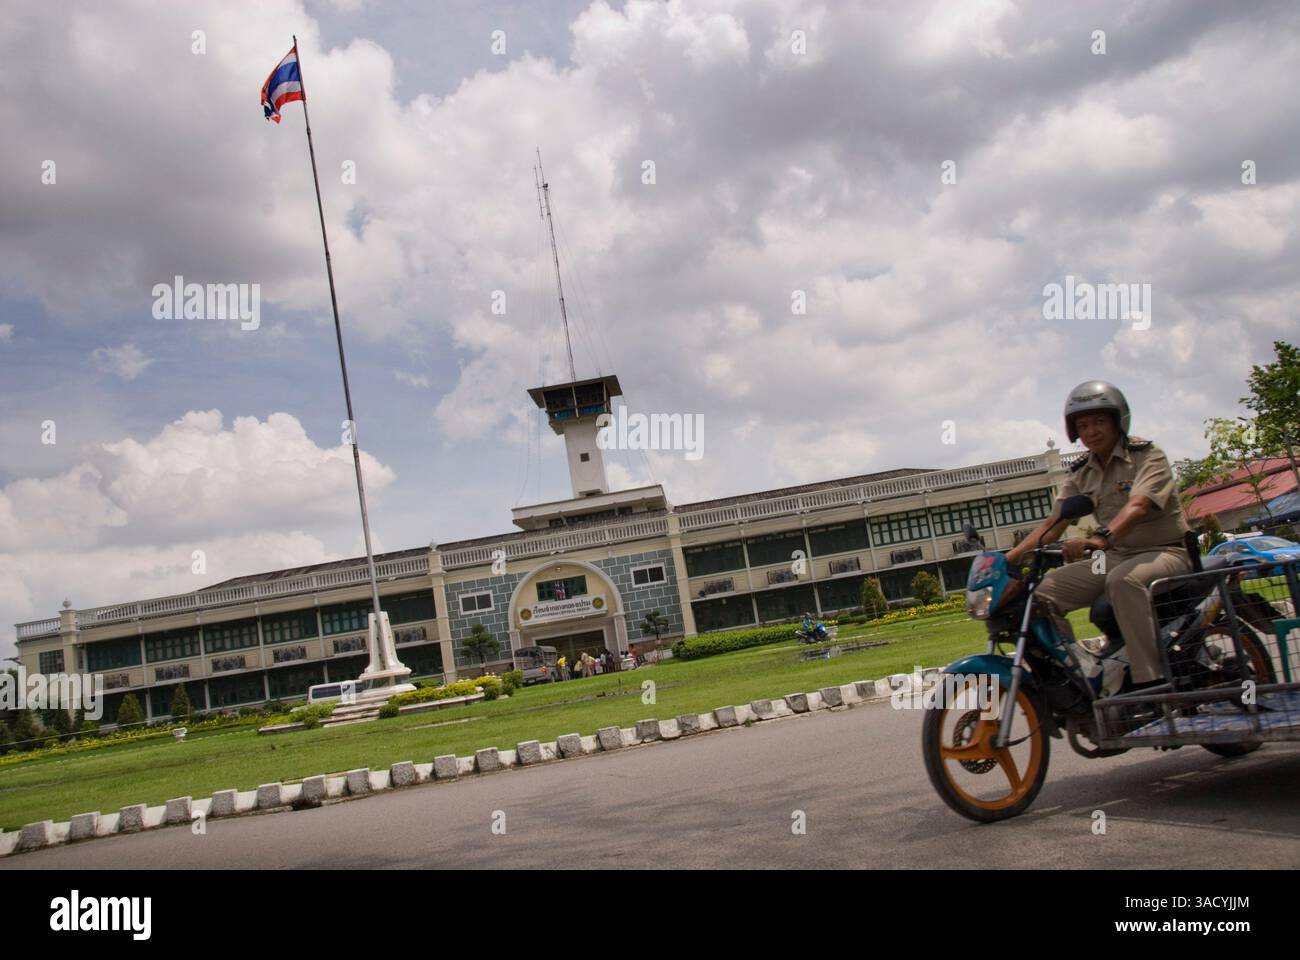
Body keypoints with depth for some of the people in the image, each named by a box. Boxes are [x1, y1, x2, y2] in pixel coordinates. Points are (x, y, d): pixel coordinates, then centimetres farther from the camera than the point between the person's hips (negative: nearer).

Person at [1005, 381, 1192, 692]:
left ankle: (1151, 681, -38)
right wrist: (1010, 557, -14)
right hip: (1115, 556, 7)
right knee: (1043, 590, -11)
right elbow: (1054, 523, 2)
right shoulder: (1081, 474, 9)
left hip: (1164, 551, -7)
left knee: (1123, 580, -40)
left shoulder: (1147, 456, -10)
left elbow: (1137, 506, -29)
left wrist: (1101, 538, -49)